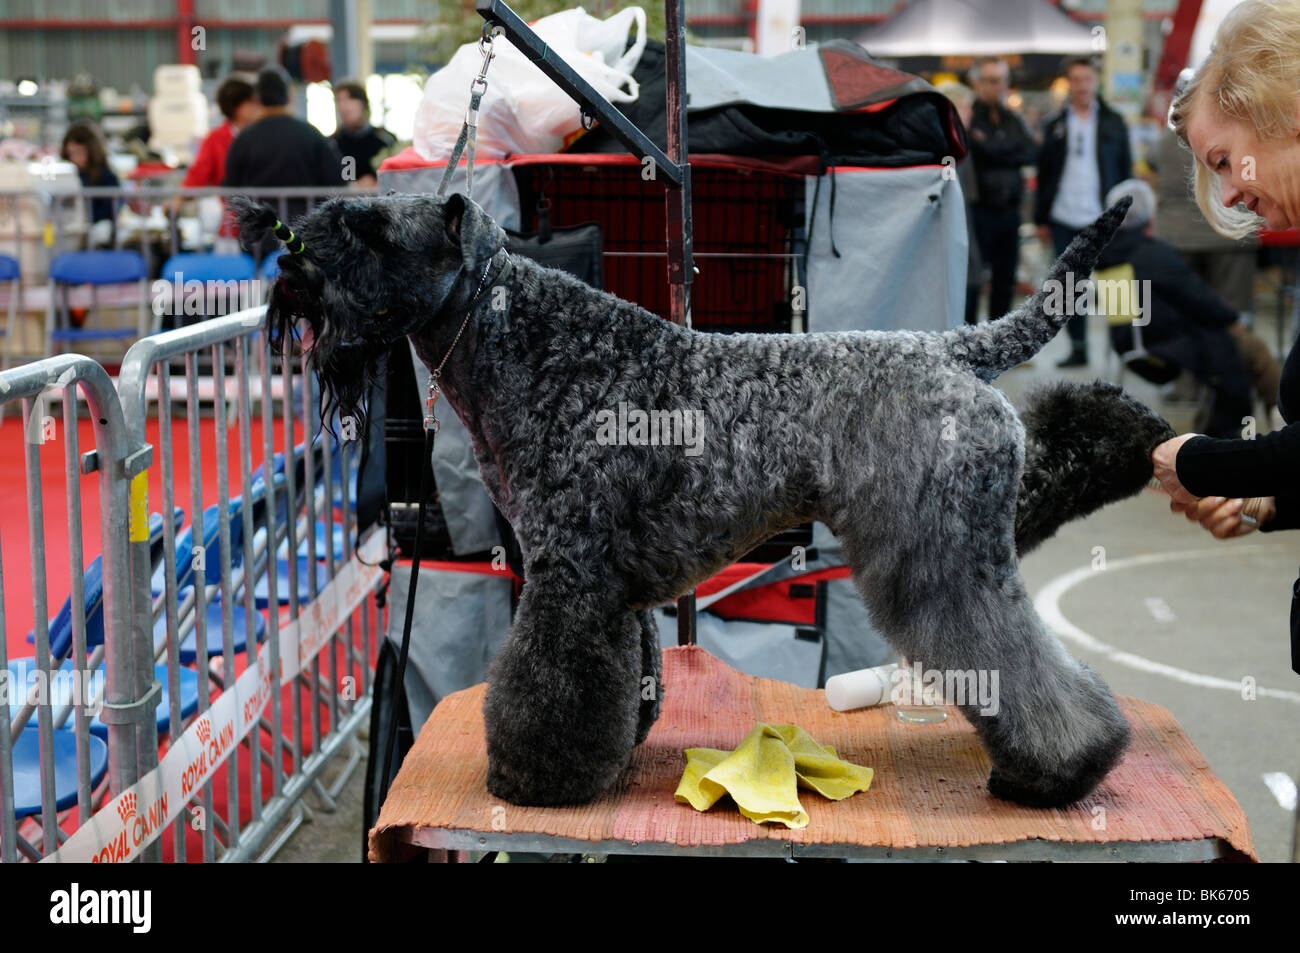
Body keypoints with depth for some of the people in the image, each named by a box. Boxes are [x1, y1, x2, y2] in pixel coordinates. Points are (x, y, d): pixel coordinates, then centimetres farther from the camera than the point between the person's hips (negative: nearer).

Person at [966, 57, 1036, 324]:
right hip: (979, 209, -6)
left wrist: (995, 148, -7)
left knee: (1005, 280, 10)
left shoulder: (1012, 120, 16)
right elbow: (984, 152, -18)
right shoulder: (968, 116, -4)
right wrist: (1013, 149, -5)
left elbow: (1033, 153, 0)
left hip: (1009, 209, 6)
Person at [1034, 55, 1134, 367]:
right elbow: (1044, 173, 9)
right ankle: (1078, 348, 14)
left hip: (1103, 219, -2)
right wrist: (1041, 218, 6)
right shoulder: (1054, 125, 8)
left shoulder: (1113, 122, 5)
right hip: (1065, 219, 2)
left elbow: (1125, 169, 6)